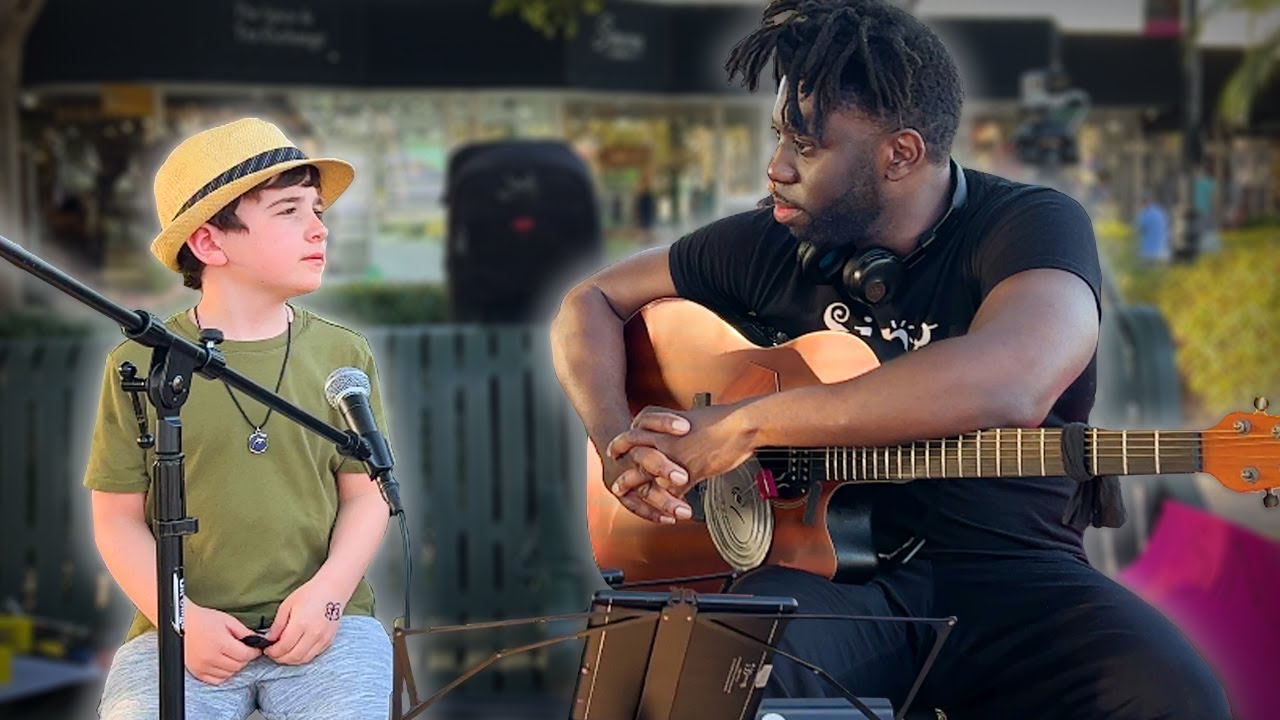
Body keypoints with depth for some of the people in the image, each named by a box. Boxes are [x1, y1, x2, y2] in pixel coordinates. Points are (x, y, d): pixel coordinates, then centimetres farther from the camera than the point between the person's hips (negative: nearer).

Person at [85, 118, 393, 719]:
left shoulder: (342, 356, 8)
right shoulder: (141, 365, 2)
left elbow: (366, 494, 9)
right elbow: (118, 519, 4)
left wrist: (328, 592, -8)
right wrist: (182, 618, -10)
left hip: (324, 624, 1)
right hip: (181, 631, -1)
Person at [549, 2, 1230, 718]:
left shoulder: (1035, 225, -6)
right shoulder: (771, 244, 9)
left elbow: (1011, 383, -28)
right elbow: (592, 303, 20)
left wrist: (746, 423, -25)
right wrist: (621, 442, -3)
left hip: (1007, 570, -1)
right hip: (820, 569, 2)